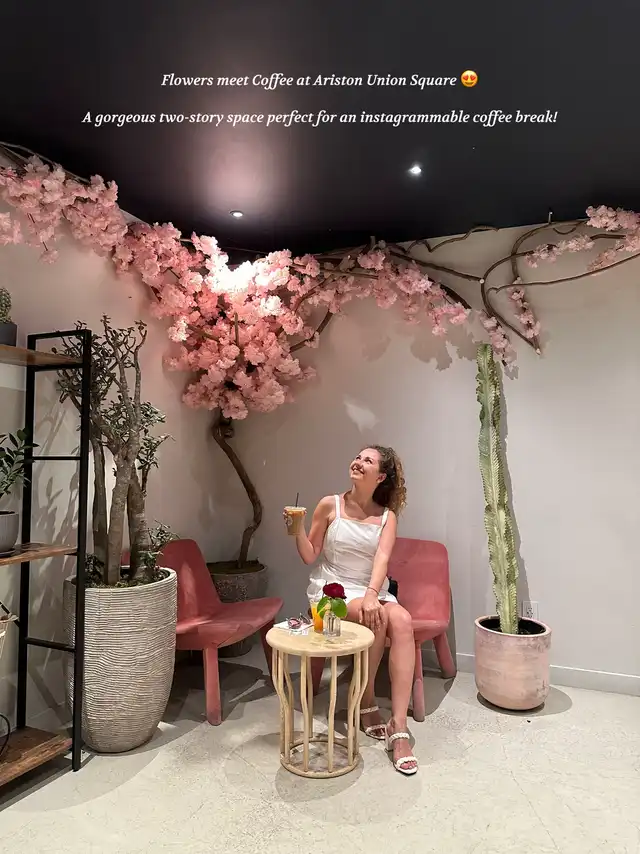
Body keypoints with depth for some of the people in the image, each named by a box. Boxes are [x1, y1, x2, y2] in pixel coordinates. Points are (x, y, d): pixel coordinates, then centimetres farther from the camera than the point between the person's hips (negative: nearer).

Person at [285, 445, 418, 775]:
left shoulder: (387, 516, 4)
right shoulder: (330, 505, -2)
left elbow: (382, 558, -13)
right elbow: (309, 556, 2)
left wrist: (372, 594, -30)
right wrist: (297, 529, -17)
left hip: (372, 592, 2)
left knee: (402, 620, -29)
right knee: (378, 617, -31)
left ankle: (399, 729, -28)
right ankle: (366, 704, -6)